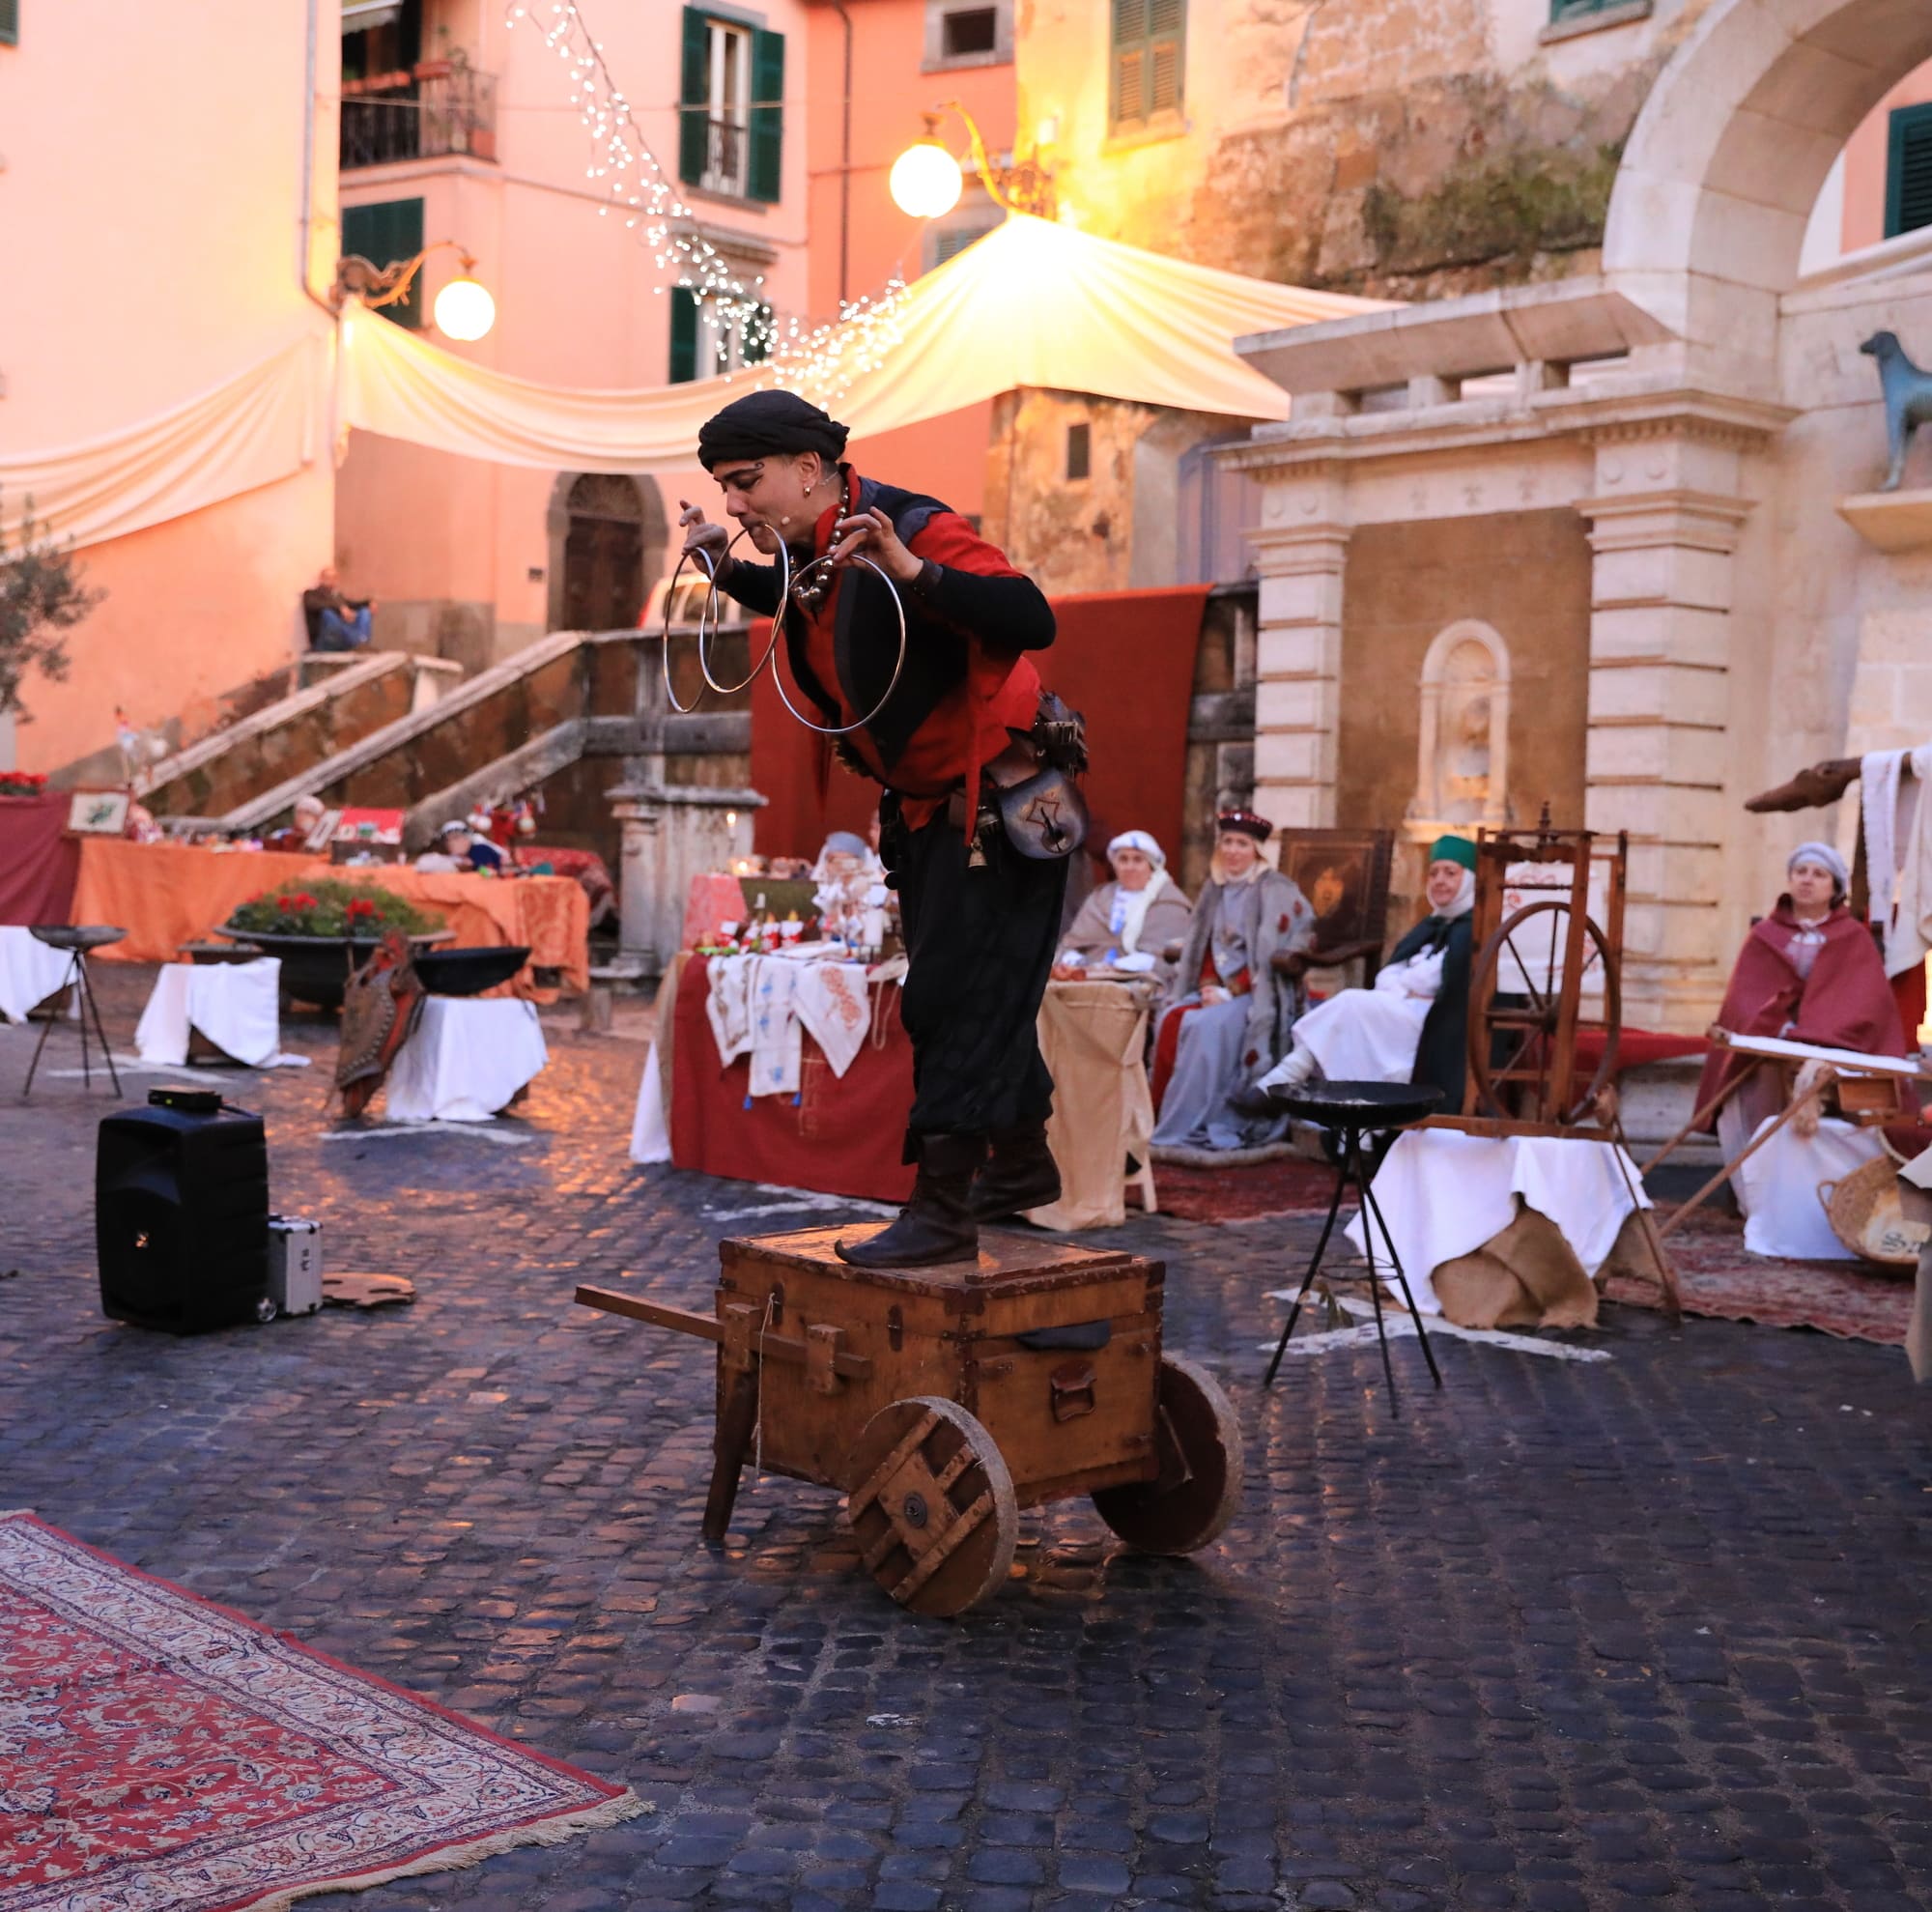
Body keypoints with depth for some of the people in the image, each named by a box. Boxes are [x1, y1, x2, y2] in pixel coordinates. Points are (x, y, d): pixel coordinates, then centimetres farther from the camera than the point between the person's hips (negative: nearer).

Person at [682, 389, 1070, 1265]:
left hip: (999, 804, -9)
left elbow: (1031, 620, -37)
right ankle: (1020, 1166, 35)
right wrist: (724, 569, 13)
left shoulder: (916, 529, -25)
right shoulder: (809, 549, 2)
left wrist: (912, 569, -48)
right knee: (975, 995, 19)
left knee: (954, 998, -8)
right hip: (927, 808, 9)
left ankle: (942, 1209, -1)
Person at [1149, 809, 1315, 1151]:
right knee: (1172, 1019, -23)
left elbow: (1272, 955, -13)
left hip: (1259, 995, -6)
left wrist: (1231, 992, -16)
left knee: (1205, 1026, -31)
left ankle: (1183, 1130, -29)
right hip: (1219, 990, 6)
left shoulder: (1274, 889, -6)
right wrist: (1208, 985, -3)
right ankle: (1163, 1115, -21)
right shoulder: (1216, 889, 14)